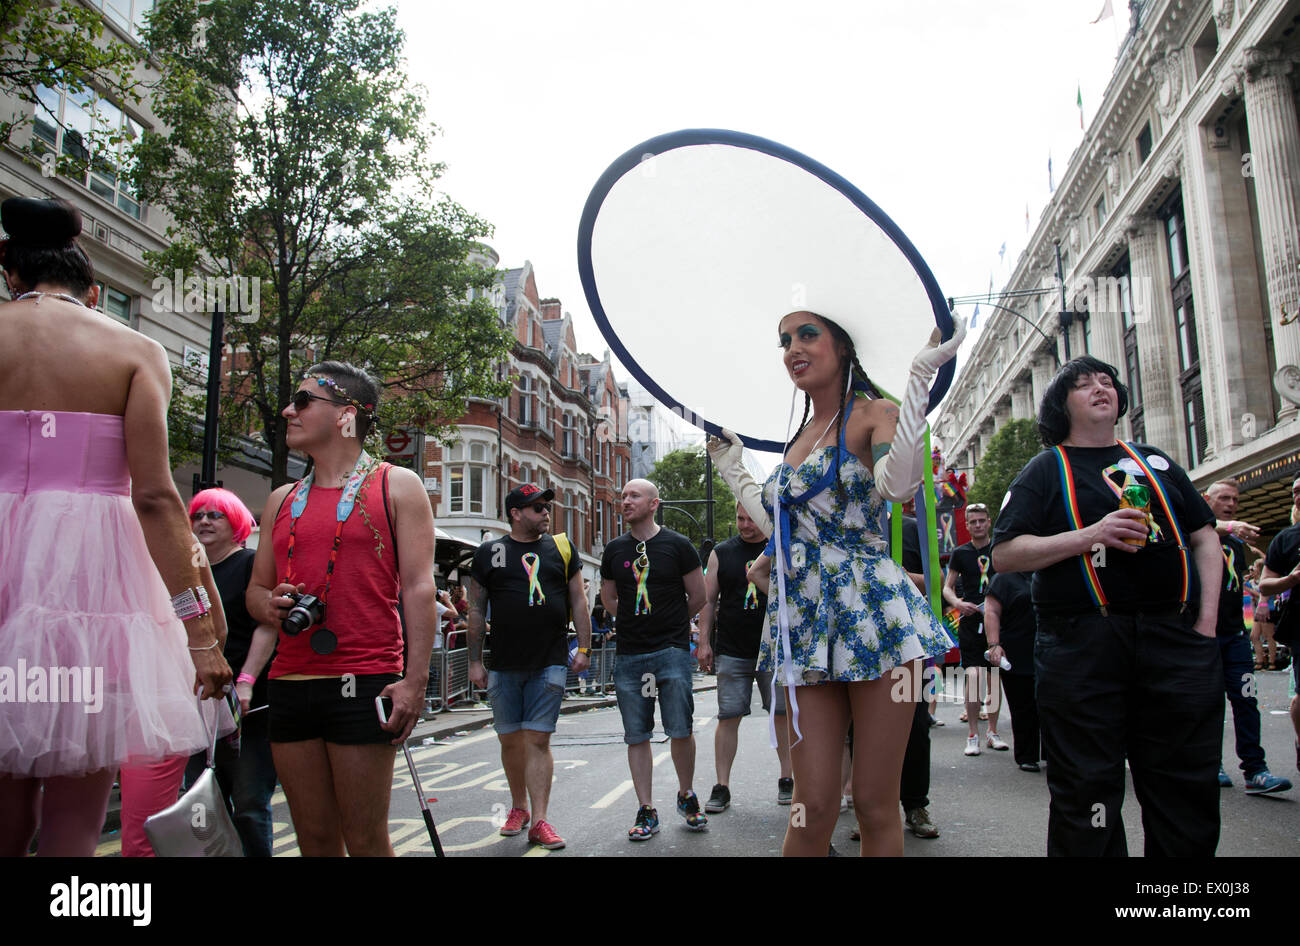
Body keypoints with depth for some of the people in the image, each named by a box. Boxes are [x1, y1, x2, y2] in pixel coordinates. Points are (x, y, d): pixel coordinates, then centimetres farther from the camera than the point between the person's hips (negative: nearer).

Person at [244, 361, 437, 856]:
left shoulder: (396, 486, 2)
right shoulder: (282, 500, 18)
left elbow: (419, 588, -5)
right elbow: (256, 589, 23)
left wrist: (415, 679, -14)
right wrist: (270, 606, -2)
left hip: (365, 682, -5)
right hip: (289, 683, 5)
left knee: (365, 840, 1)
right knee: (314, 839, 11)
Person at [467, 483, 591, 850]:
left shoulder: (561, 549, 8)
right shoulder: (489, 553, 5)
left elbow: (578, 601, 10)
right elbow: (477, 610, 7)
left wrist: (584, 647, 3)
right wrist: (475, 661, 3)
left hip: (550, 662, -1)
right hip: (504, 665, 1)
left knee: (538, 740, -3)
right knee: (510, 739, 9)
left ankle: (539, 821, 1)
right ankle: (518, 807, 29)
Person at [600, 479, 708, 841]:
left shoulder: (678, 545, -1)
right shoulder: (614, 550, 8)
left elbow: (698, 597, 7)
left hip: (672, 651, -3)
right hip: (629, 655, 3)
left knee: (681, 730, -4)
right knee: (636, 736, 5)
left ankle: (686, 795, 21)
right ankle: (646, 811, 15)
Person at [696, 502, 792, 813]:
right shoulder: (721, 553, 6)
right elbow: (708, 600, 8)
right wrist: (704, 642, 1)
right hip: (731, 652, 0)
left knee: (783, 714, 6)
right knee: (728, 717, 0)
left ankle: (787, 780, 21)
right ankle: (722, 787, 8)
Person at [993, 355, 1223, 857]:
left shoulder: (1155, 462, 19)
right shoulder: (1046, 469, 7)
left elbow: (1204, 537, 18)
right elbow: (1004, 555, -3)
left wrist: (1207, 618, 4)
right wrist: (1089, 536, -15)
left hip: (1176, 637, 4)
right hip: (1082, 643, -4)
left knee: (1188, 788, 8)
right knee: (1087, 793, 2)